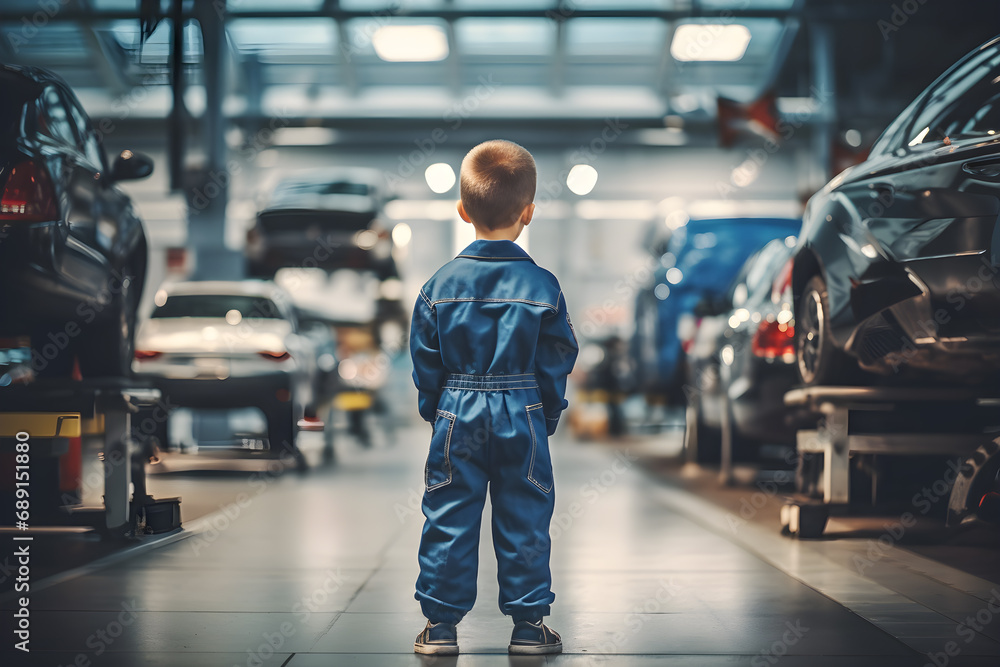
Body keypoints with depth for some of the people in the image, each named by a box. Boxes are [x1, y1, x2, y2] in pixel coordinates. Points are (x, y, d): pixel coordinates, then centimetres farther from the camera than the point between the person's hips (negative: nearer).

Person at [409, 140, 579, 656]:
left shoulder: (441, 284, -4)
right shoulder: (543, 287, -7)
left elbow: (426, 362, 2)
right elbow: (557, 363, -1)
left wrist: (435, 411, 15)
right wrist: (548, 416, 12)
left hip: (457, 418, 1)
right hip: (523, 419, -1)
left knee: (449, 520, 7)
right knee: (524, 524, 7)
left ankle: (441, 624, 12)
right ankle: (528, 624, 13)